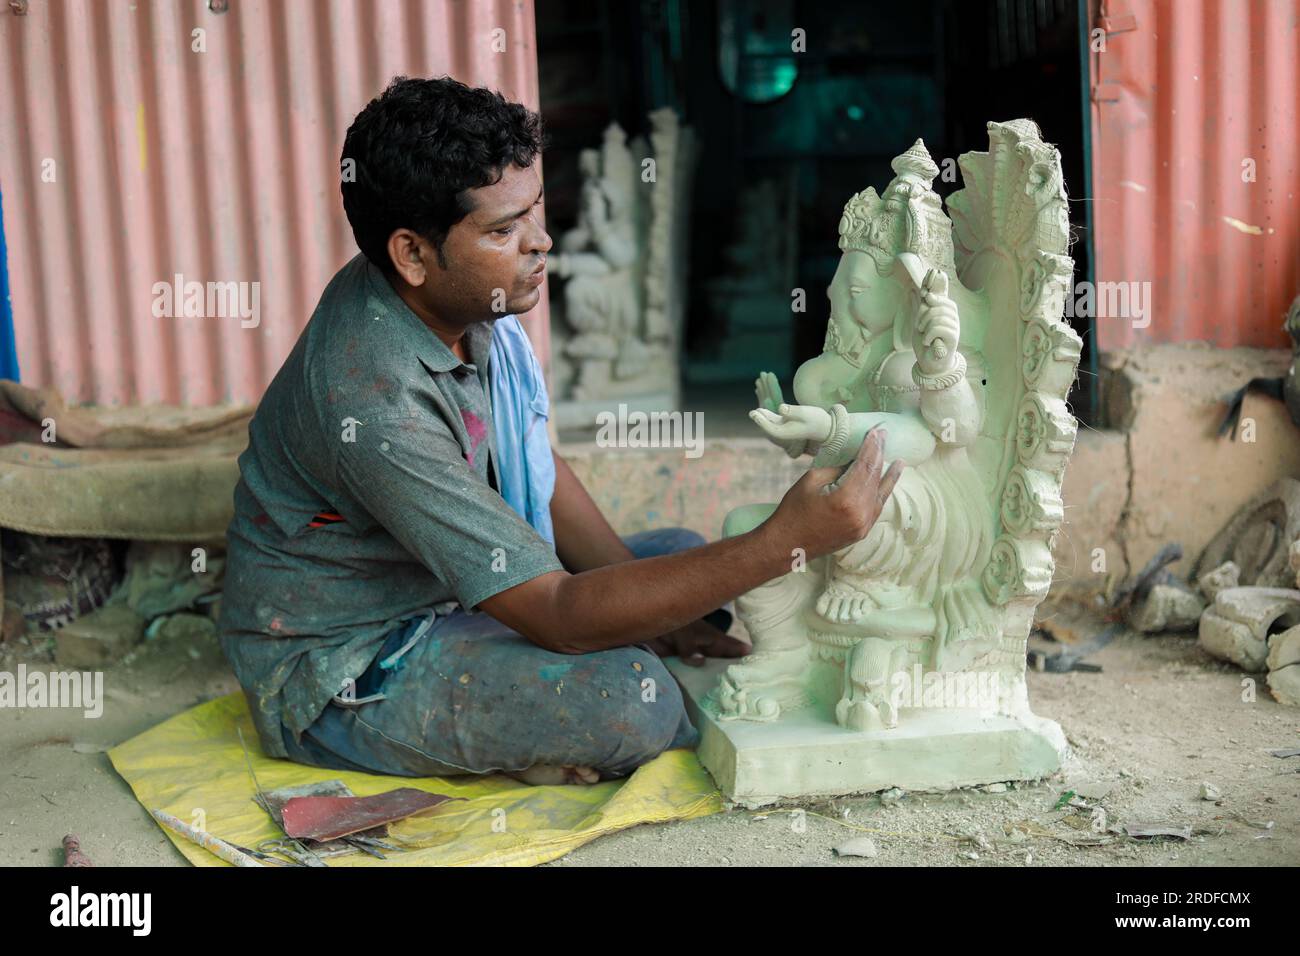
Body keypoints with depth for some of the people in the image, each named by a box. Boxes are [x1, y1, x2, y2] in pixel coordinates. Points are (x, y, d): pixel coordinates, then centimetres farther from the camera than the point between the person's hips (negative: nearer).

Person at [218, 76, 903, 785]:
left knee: (685, 556, 10)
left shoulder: (459, 299, -7)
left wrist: (647, 602, -4)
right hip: (341, 677, -9)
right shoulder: (375, 405, -34)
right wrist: (784, 542, -37)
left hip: (448, 594, 9)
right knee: (624, 696, -31)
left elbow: (535, 469, 6)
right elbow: (558, 616, -33)